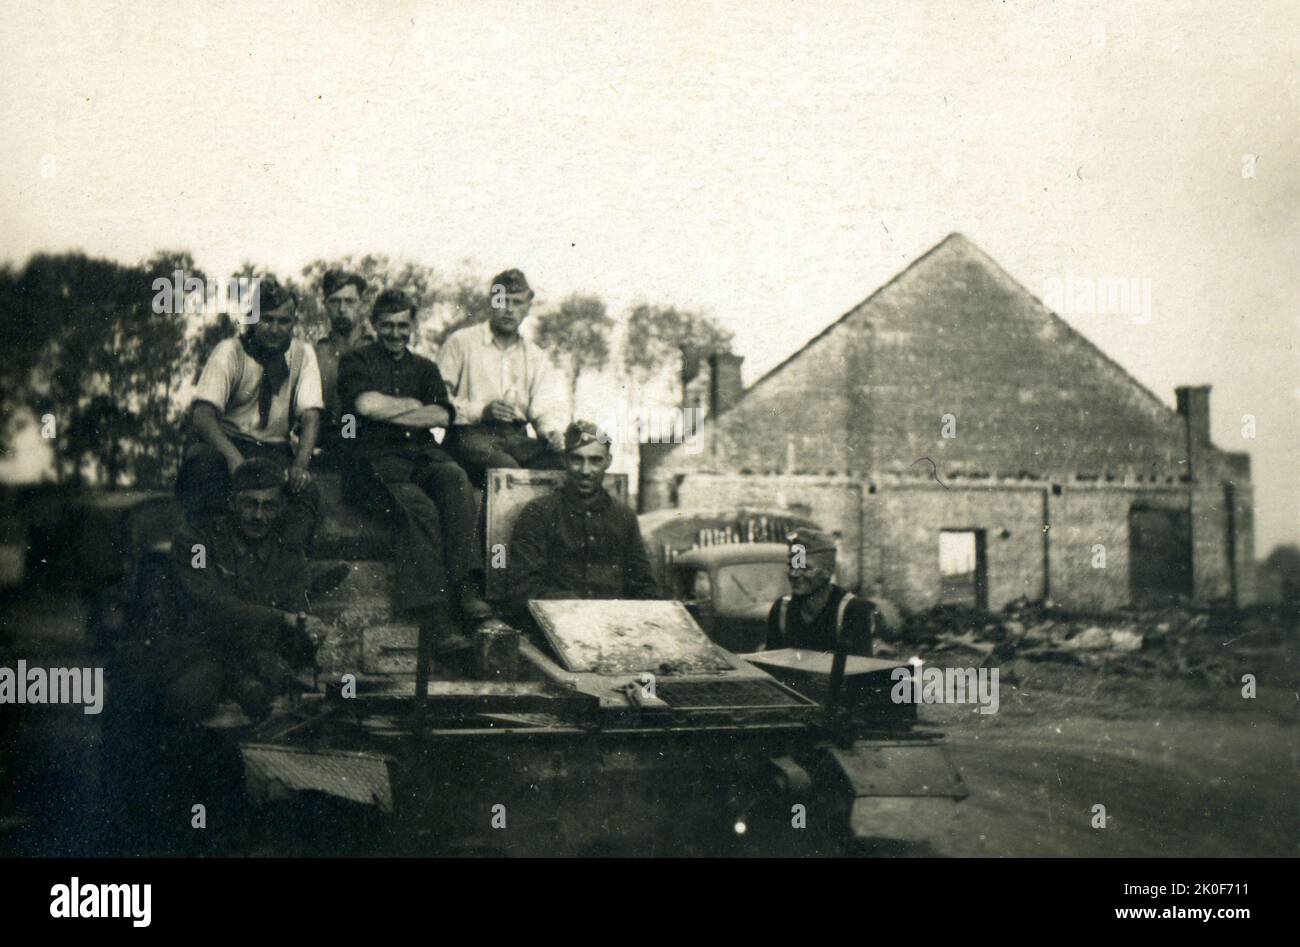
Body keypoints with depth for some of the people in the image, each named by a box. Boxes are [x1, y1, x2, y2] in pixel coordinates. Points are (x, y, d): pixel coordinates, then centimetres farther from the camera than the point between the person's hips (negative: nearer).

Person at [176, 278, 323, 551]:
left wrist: (300, 464, -25)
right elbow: (202, 413, -18)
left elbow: (310, 416, -5)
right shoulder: (229, 351, -6)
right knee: (204, 462, -36)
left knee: (305, 492, -28)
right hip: (222, 442, -2)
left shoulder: (302, 355, 3)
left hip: (273, 448, 2)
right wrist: (234, 457, -37)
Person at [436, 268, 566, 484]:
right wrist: (480, 411, -14)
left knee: (556, 459, -28)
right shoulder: (461, 343, 8)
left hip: (517, 437, 4)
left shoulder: (535, 357, 22)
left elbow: (545, 407, 12)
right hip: (470, 435, -4)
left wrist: (553, 432, -11)